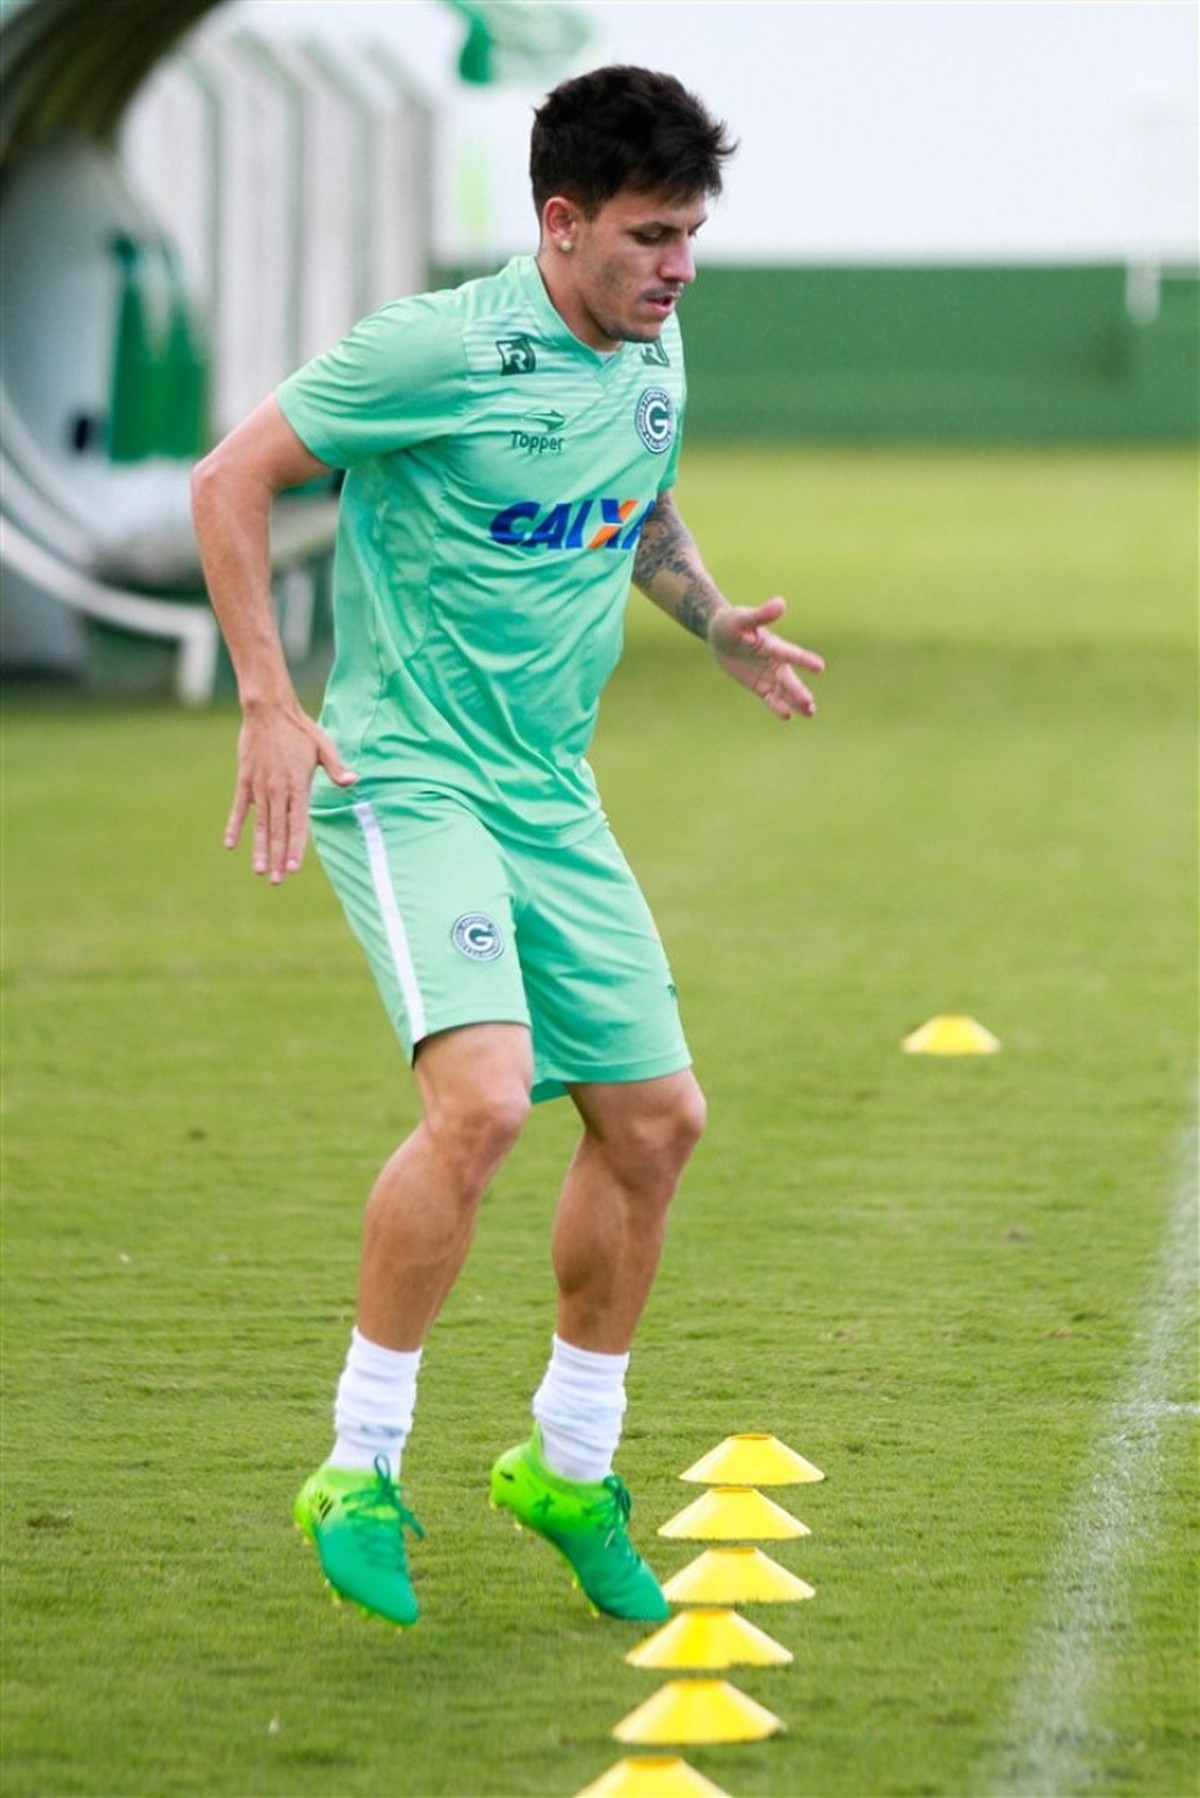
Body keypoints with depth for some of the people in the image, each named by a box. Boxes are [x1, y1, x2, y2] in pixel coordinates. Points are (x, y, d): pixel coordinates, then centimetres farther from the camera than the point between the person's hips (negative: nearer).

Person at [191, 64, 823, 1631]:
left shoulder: (653, 364, 7)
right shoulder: (439, 351, -16)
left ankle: (569, 1469, 25)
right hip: (405, 781, -8)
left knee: (656, 1120, 7)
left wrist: (717, 622, 10)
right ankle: (360, 1475, -12)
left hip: (553, 798, 8)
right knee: (482, 1099, -25)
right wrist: (270, 708, -13)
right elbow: (232, 479, -9)